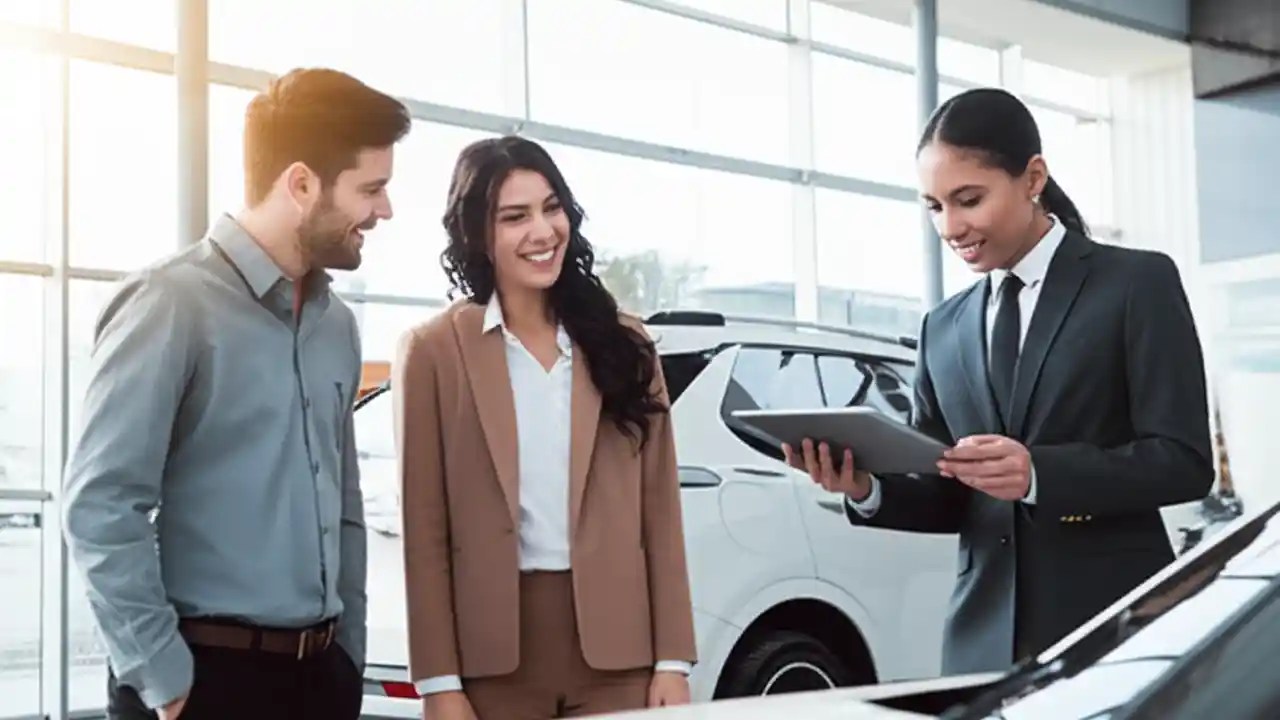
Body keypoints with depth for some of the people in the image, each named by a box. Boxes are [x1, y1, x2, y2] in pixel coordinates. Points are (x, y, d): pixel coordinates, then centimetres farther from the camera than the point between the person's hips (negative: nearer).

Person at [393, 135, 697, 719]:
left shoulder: (624, 343, 7)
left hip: (616, 646, 2)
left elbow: (661, 515, 6)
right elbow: (425, 532, -2)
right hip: (494, 654, -2)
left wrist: (673, 660, 1)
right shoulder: (433, 350, 0)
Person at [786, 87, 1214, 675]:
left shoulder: (1138, 283, -1)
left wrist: (1039, 474, -23)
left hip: (1113, 628, -4)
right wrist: (868, 489, -8)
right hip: (985, 641, 4)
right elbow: (946, 499, 13)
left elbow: (1184, 459, -9)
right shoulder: (942, 329, 13)